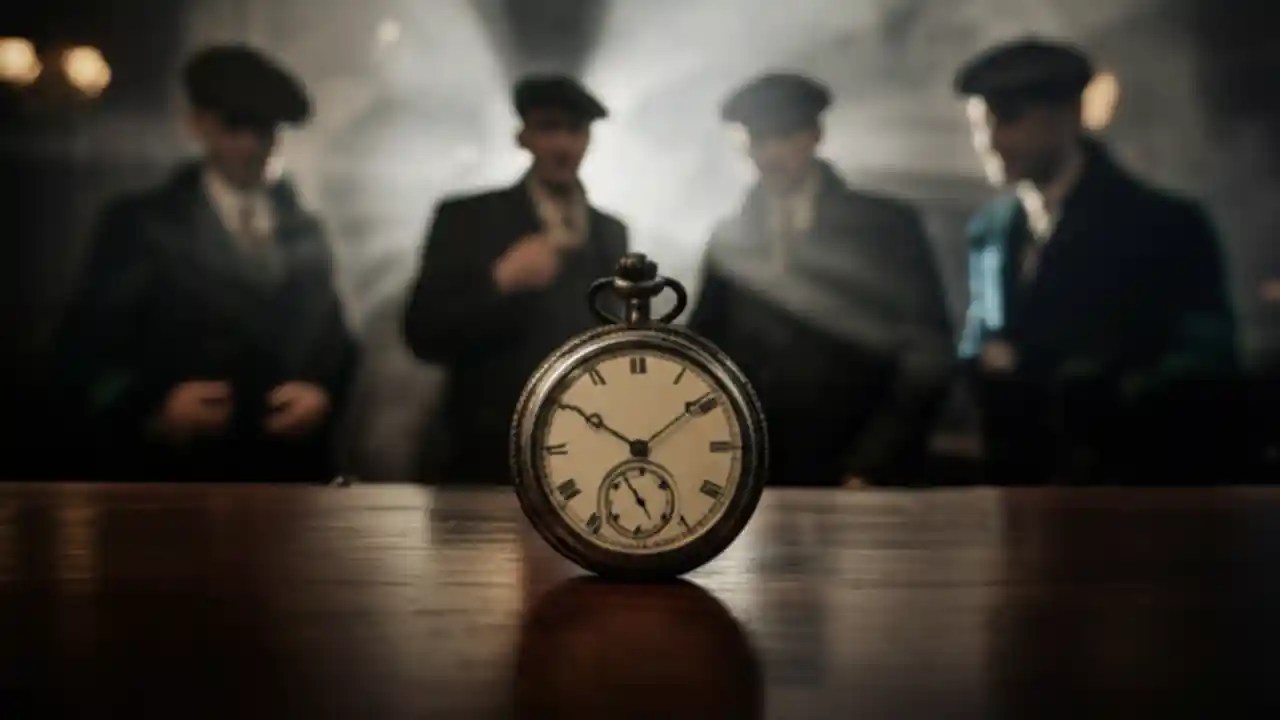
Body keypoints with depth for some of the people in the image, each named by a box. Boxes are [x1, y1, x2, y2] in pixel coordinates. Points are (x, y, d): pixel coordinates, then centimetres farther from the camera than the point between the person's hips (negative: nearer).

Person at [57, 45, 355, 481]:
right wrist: (154, 406, -20)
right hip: (175, 477, -3)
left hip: (292, 473, 4)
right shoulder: (138, 225, 2)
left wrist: (323, 391, -7)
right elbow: (88, 347, -3)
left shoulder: (305, 231, 13)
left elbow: (332, 340, 14)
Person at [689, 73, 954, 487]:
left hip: (855, 485, -2)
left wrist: (875, 468, -9)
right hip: (749, 483, 2)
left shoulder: (888, 227, -1)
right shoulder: (729, 240, 8)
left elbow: (926, 357, -3)